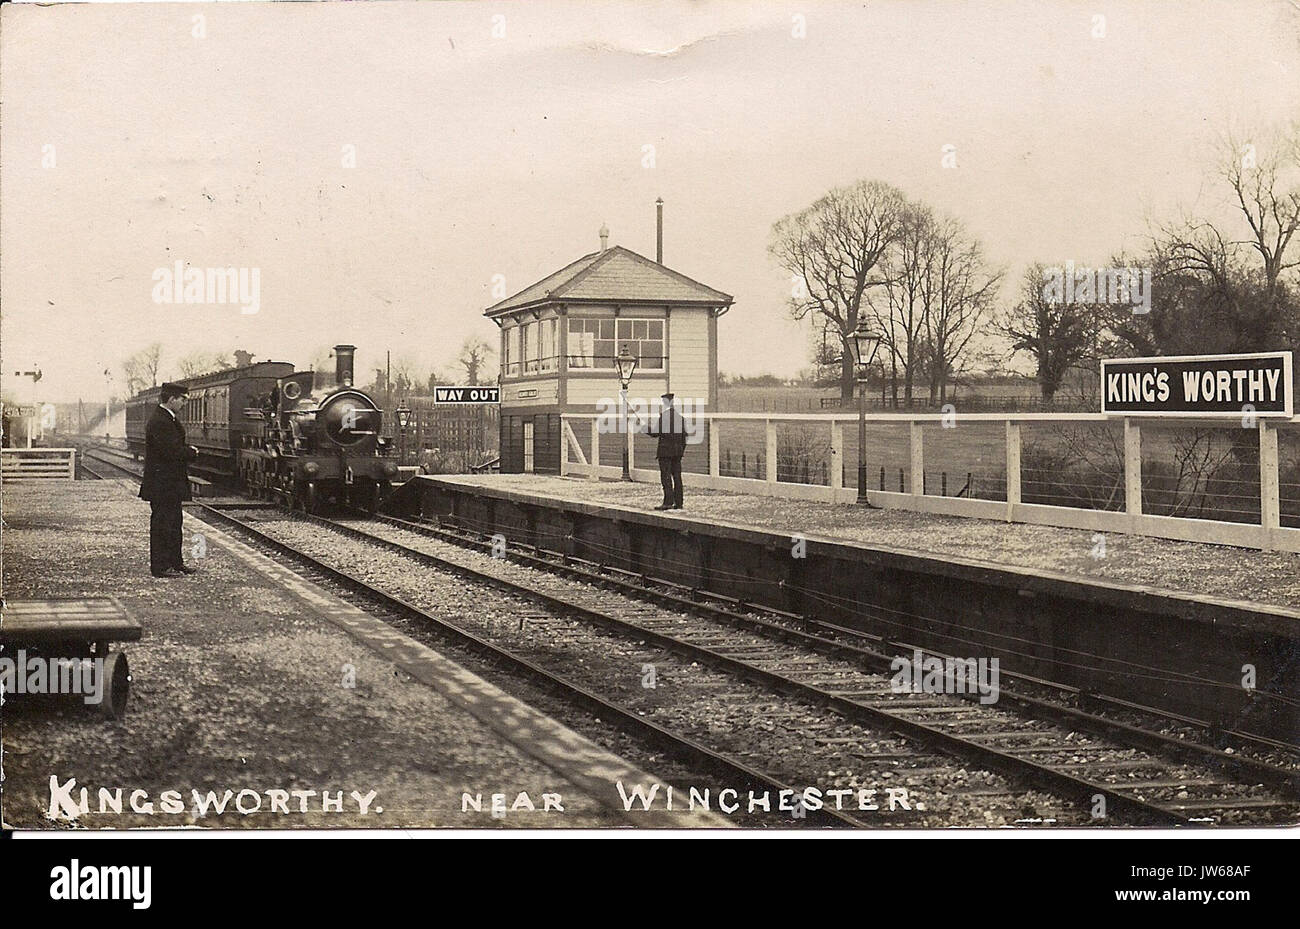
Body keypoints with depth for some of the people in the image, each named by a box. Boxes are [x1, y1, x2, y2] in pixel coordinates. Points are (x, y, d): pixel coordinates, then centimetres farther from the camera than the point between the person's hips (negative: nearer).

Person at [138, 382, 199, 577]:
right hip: (162, 484, -11)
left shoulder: (169, 419, 14)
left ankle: (175, 561, 24)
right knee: (162, 523, -4)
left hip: (172, 483, 11)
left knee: (174, 523, 16)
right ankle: (160, 566, 2)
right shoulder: (159, 422, -20)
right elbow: (173, 451, -25)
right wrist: (192, 452, -9)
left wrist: (188, 451, -1)